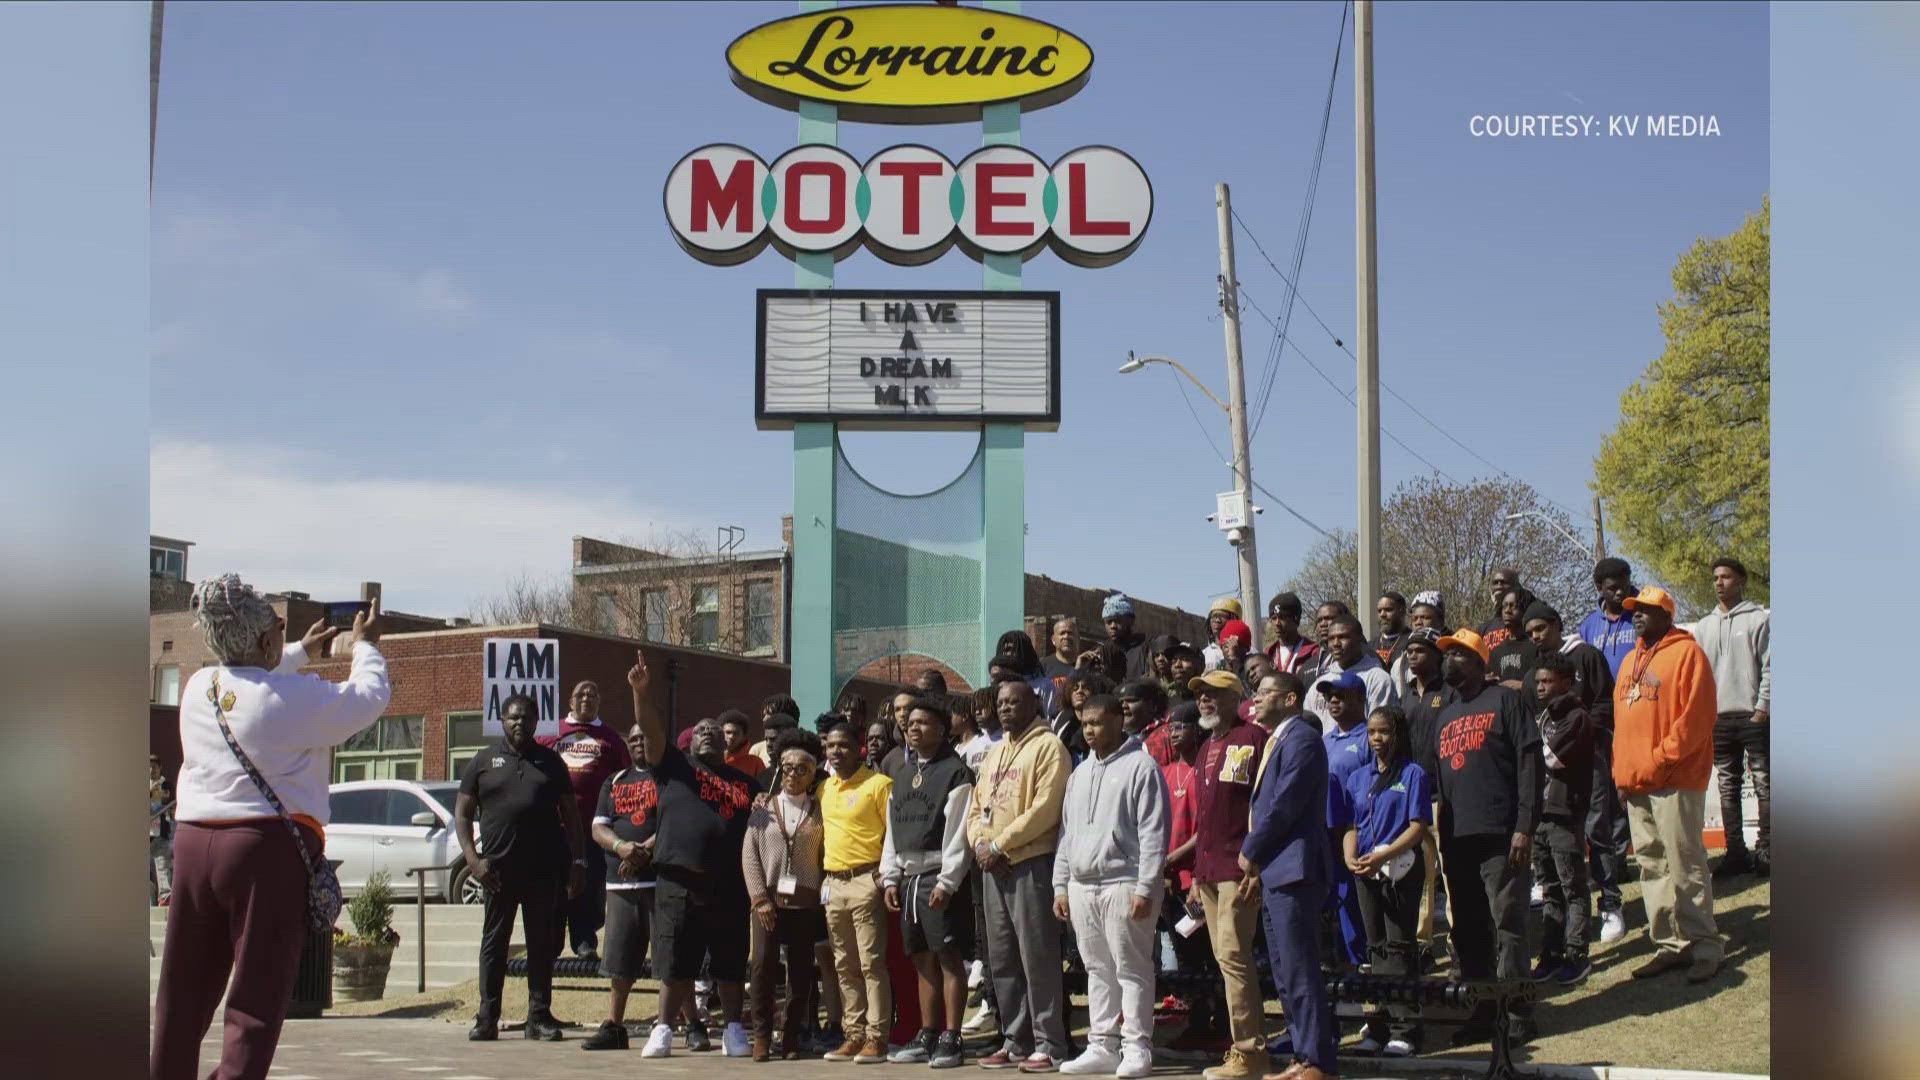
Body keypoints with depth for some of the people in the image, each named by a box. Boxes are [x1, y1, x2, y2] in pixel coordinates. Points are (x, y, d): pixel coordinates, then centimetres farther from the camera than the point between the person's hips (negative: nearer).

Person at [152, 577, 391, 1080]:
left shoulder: (198, 688, 10)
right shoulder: (297, 698, -10)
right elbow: (370, 696, 4)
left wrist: (299, 652, 43)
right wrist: (366, 645, 22)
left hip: (193, 842, 6)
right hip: (269, 849, -6)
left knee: (183, 993, 13)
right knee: (257, 997, -2)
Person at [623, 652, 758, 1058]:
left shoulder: (744, 782, 15)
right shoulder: (674, 766, 9)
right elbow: (651, 730, -5)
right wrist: (641, 691, -21)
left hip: (730, 886, 2)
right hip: (678, 881, -2)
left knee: (730, 964, 7)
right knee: (675, 963, 3)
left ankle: (734, 1031, 16)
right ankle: (664, 1030, 11)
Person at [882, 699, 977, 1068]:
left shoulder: (956, 773, -6)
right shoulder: (902, 776, 18)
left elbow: (958, 832, -12)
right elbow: (892, 830, 19)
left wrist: (946, 881, -17)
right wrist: (890, 878, 11)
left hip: (941, 878, -7)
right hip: (910, 878, 7)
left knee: (949, 959, -6)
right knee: (923, 961, 11)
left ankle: (951, 1039, -4)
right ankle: (928, 1037, 16)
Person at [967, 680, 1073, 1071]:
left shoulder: (1047, 746, -5)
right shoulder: (994, 754, 20)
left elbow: (1045, 808, -15)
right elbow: (976, 807, 20)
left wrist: (999, 846, -14)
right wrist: (979, 842, -1)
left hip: (1031, 864, -8)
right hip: (993, 867, 8)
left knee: (1037, 957, -7)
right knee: (1002, 960, 10)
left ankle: (1048, 1045, -4)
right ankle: (1015, 1041, 18)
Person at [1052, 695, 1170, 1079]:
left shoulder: (1140, 767, -5)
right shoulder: (1080, 773, 17)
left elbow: (1154, 832, -10)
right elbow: (1067, 832, 20)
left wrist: (1145, 888, -15)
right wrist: (1061, 886, 15)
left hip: (1123, 885, -7)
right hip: (1081, 886, 7)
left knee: (1132, 970, -3)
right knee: (1098, 970, 11)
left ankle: (1137, 1048, 2)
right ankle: (1103, 1047, 16)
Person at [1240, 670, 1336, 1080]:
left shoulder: (1301, 738, -11)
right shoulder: (1274, 741, 21)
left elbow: (1285, 803, -18)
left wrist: (1249, 852, -9)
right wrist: (1253, 867, 14)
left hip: (1293, 870, -11)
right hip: (1271, 873, 11)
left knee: (1300, 971, -10)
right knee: (1285, 973, 13)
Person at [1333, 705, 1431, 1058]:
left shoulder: (1413, 774, -3)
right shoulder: (1358, 777, 13)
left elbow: (1418, 827, -9)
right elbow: (1350, 826, 14)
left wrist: (1382, 857, -18)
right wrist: (1351, 858, -6)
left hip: (1401, 867, -5)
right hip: (1365, 871, 6)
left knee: (1399, 947, -5)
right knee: (1376, 947, 10)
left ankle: (1405, 1031, -3)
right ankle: (1379, 1028, 15)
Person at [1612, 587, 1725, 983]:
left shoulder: (1686, 652, -5)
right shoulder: (1631, 660, 18)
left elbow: (1698, 716, -13)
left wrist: (1657, 763, -15)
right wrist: (1622, 771, 9)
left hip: (1675, 780, -8)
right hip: (1635, 783, 8)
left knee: (1685, 865, -6)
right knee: (1651, 867, 8)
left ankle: (1706, 946, 1)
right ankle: (1670, 945, 14)